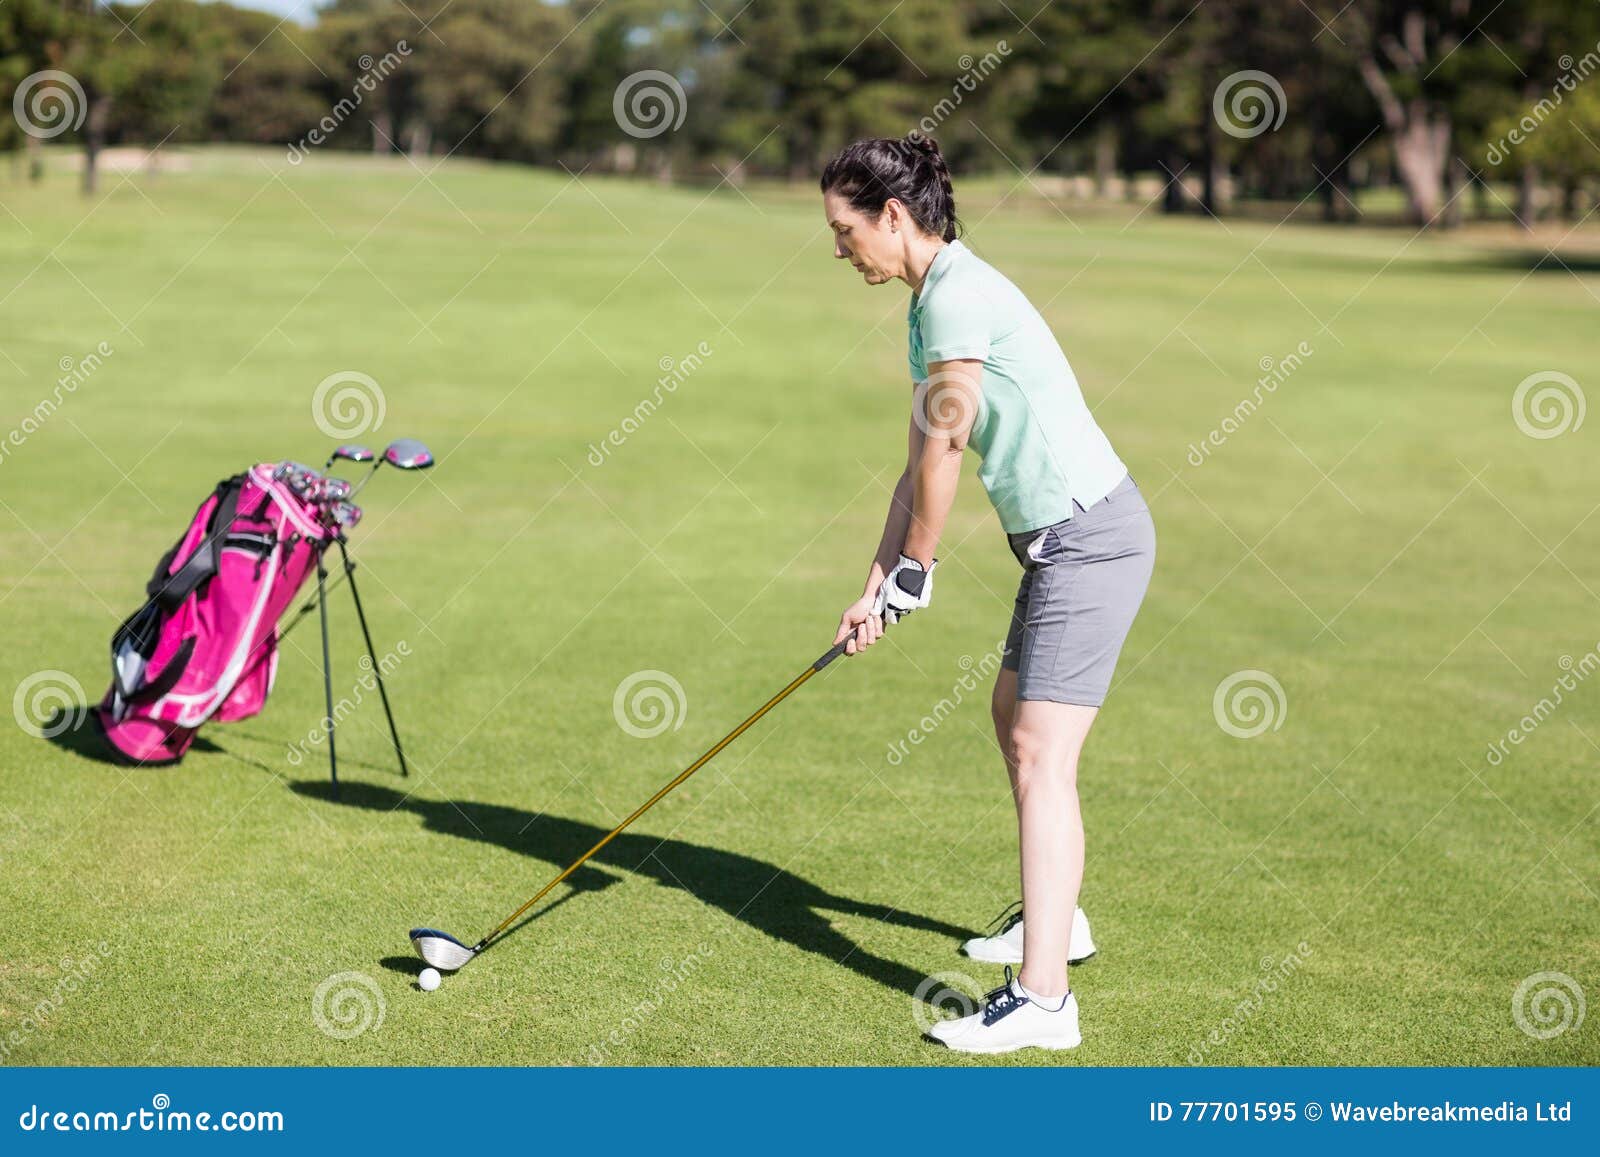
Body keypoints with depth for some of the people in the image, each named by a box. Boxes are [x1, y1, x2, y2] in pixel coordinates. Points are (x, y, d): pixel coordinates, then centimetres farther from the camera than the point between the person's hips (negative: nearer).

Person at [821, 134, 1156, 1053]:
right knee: (1015, 716, 24)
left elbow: (943, 456, -15)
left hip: (1090, 536, -11)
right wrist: (877, 591, 8)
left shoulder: (959, 296, -18)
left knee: (1042, 759, -14)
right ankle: (1053, 919, 41)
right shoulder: (933, 302, 13)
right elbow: (921, 464, 14)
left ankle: (1042, 997, -16)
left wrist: (914, 575, -3)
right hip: (1060, 538, 11)